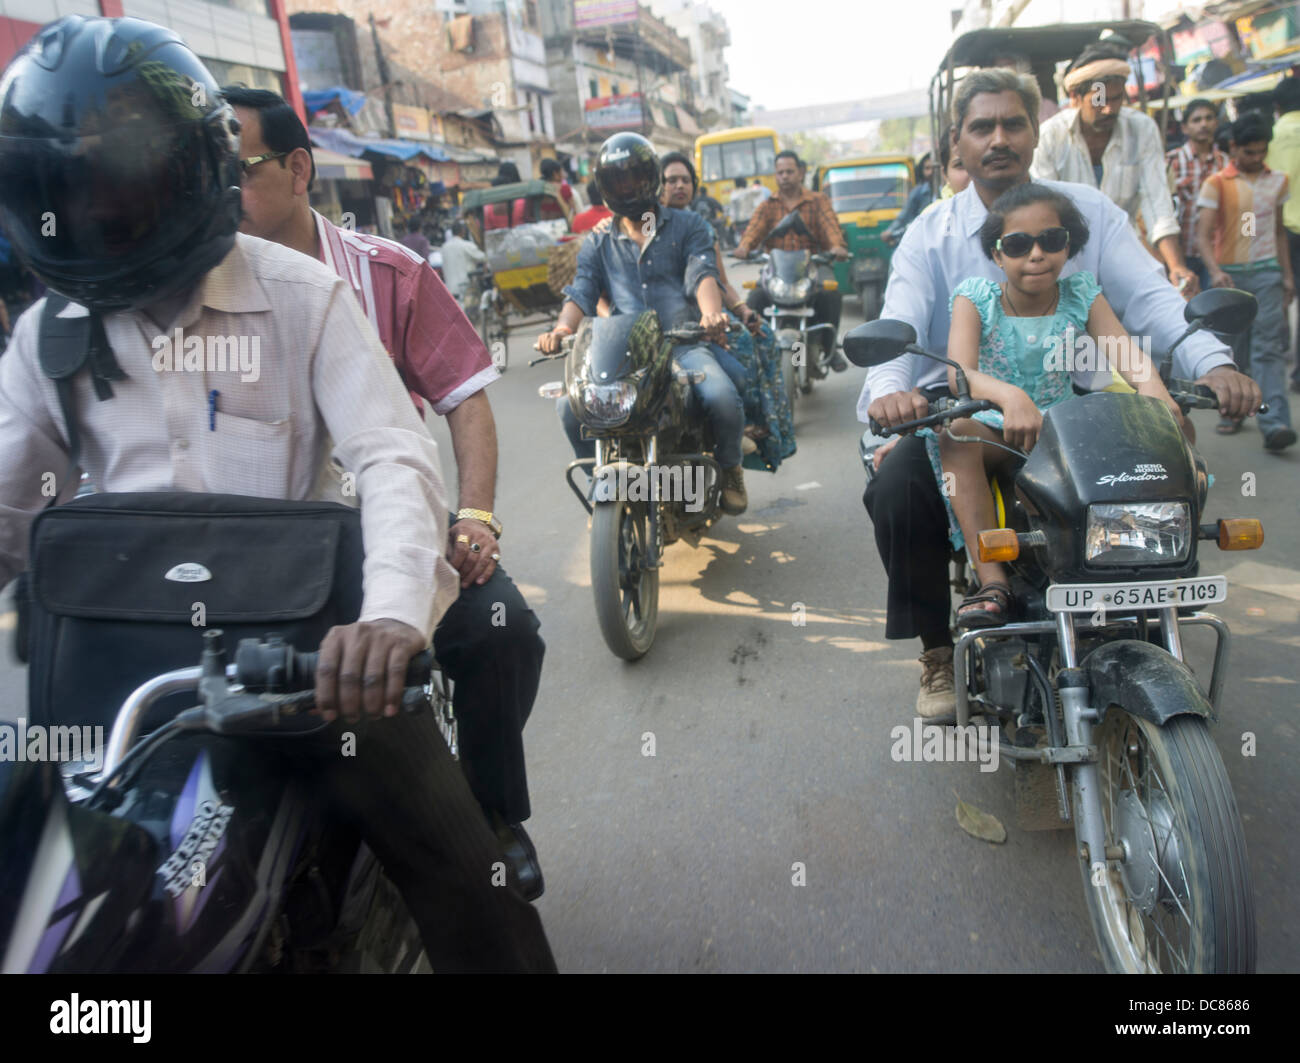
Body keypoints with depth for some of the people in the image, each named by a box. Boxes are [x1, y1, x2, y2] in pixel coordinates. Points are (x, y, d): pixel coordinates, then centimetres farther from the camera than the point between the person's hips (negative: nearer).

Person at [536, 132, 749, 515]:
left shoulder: (687, 226, 14)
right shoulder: (598, 243, 20)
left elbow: (702, 274, -4)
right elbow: (582, 292, 6)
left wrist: (711, 312, -27)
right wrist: (562, 329, -18)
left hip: (683, 343, -1)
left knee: (723, 399, -30)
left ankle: (729, 467, 3)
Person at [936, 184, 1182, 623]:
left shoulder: (1081, 294, 3)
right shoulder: (976, 298, -5)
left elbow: (1122, 345, -13)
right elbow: (958, 373, -22)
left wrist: (1151, 385, -37)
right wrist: (1009, 396, -44)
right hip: (995, 425, -2)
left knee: (1172, 423, -19)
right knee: (954, 431, -36)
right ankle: (992, 581, -36)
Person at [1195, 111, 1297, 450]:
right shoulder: (1217, 183, 0)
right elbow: (1203, 234, -9)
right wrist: (1215, 271, -25)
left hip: (1267, 272, 2)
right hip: (1230, 273, -1)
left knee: (1269, 346, -9)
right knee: (1234, 347, 7)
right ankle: (1233, 409, 24)